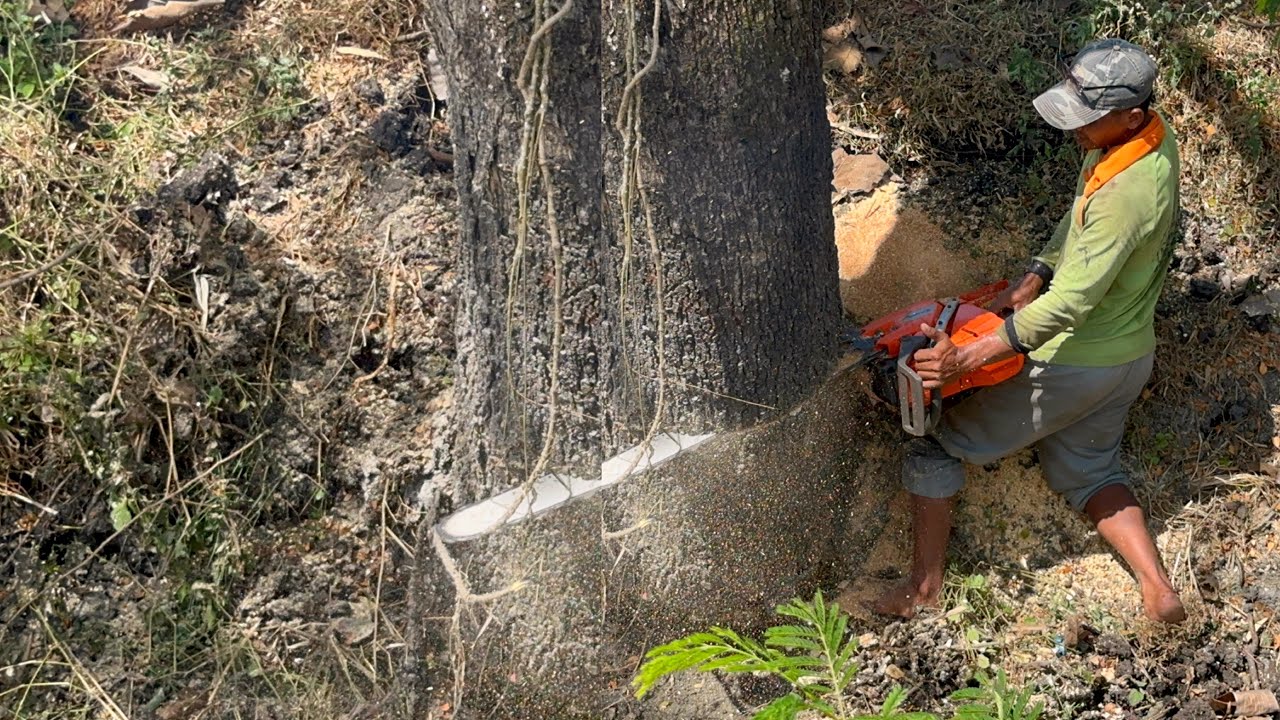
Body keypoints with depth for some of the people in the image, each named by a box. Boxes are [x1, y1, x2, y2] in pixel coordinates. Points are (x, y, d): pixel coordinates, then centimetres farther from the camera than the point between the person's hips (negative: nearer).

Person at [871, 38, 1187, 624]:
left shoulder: (1124, 195, -34)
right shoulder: (1153, 134, -5)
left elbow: (1069, 304, -36)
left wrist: (965, 359, -37)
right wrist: (1032, 281, -1)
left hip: (1074, 366, -9)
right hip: (1128, 356, 9)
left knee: (934, 444, 4)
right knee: (1088, 471, 27)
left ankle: (923, 588, 15)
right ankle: (1158, 591, 18)